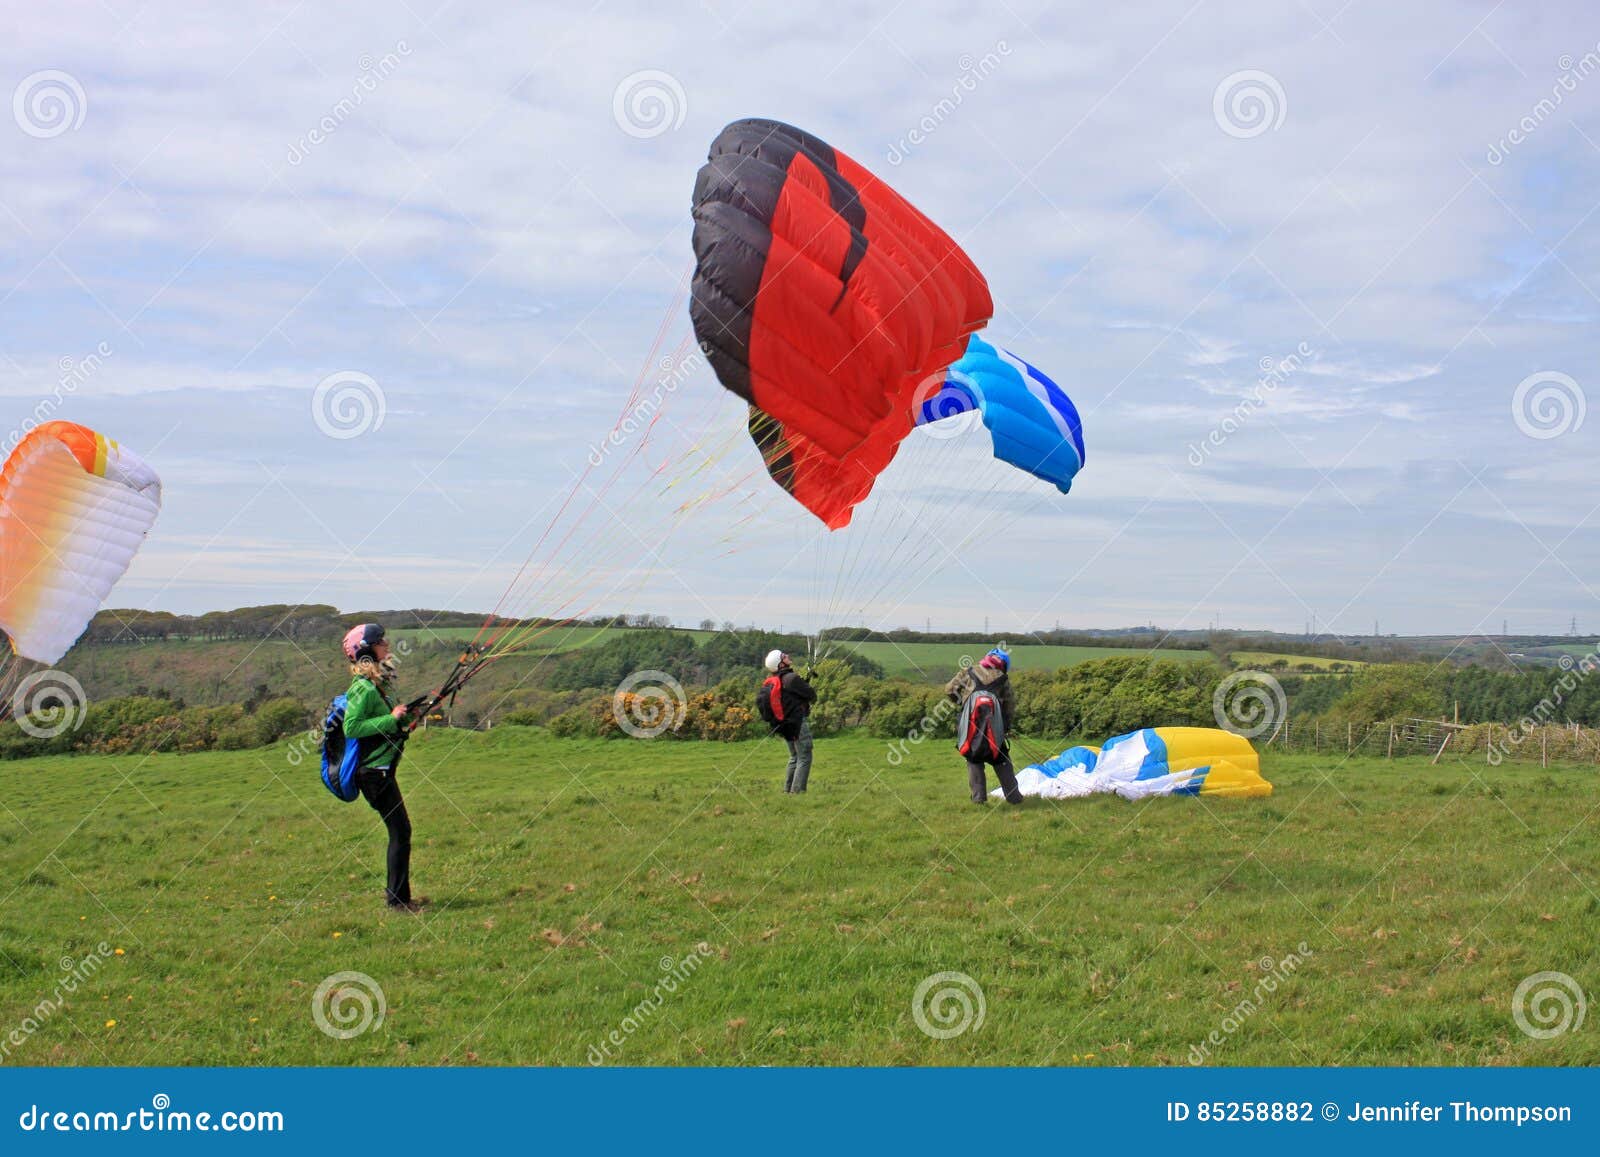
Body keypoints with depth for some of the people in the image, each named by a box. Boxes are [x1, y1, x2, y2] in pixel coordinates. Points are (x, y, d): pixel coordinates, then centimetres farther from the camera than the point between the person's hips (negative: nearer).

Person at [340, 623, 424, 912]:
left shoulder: (375, 685, 14)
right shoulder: (363, 688, -17)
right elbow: (351, 728, -25)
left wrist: (402, 726, 13)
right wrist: (391, 719, -22)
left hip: (381, 770, 10)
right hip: (375, 771, -10)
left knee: (400, 830, 14)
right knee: (400, 831, -7)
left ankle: (395, 890, 23)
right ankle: (398, 899, -2)